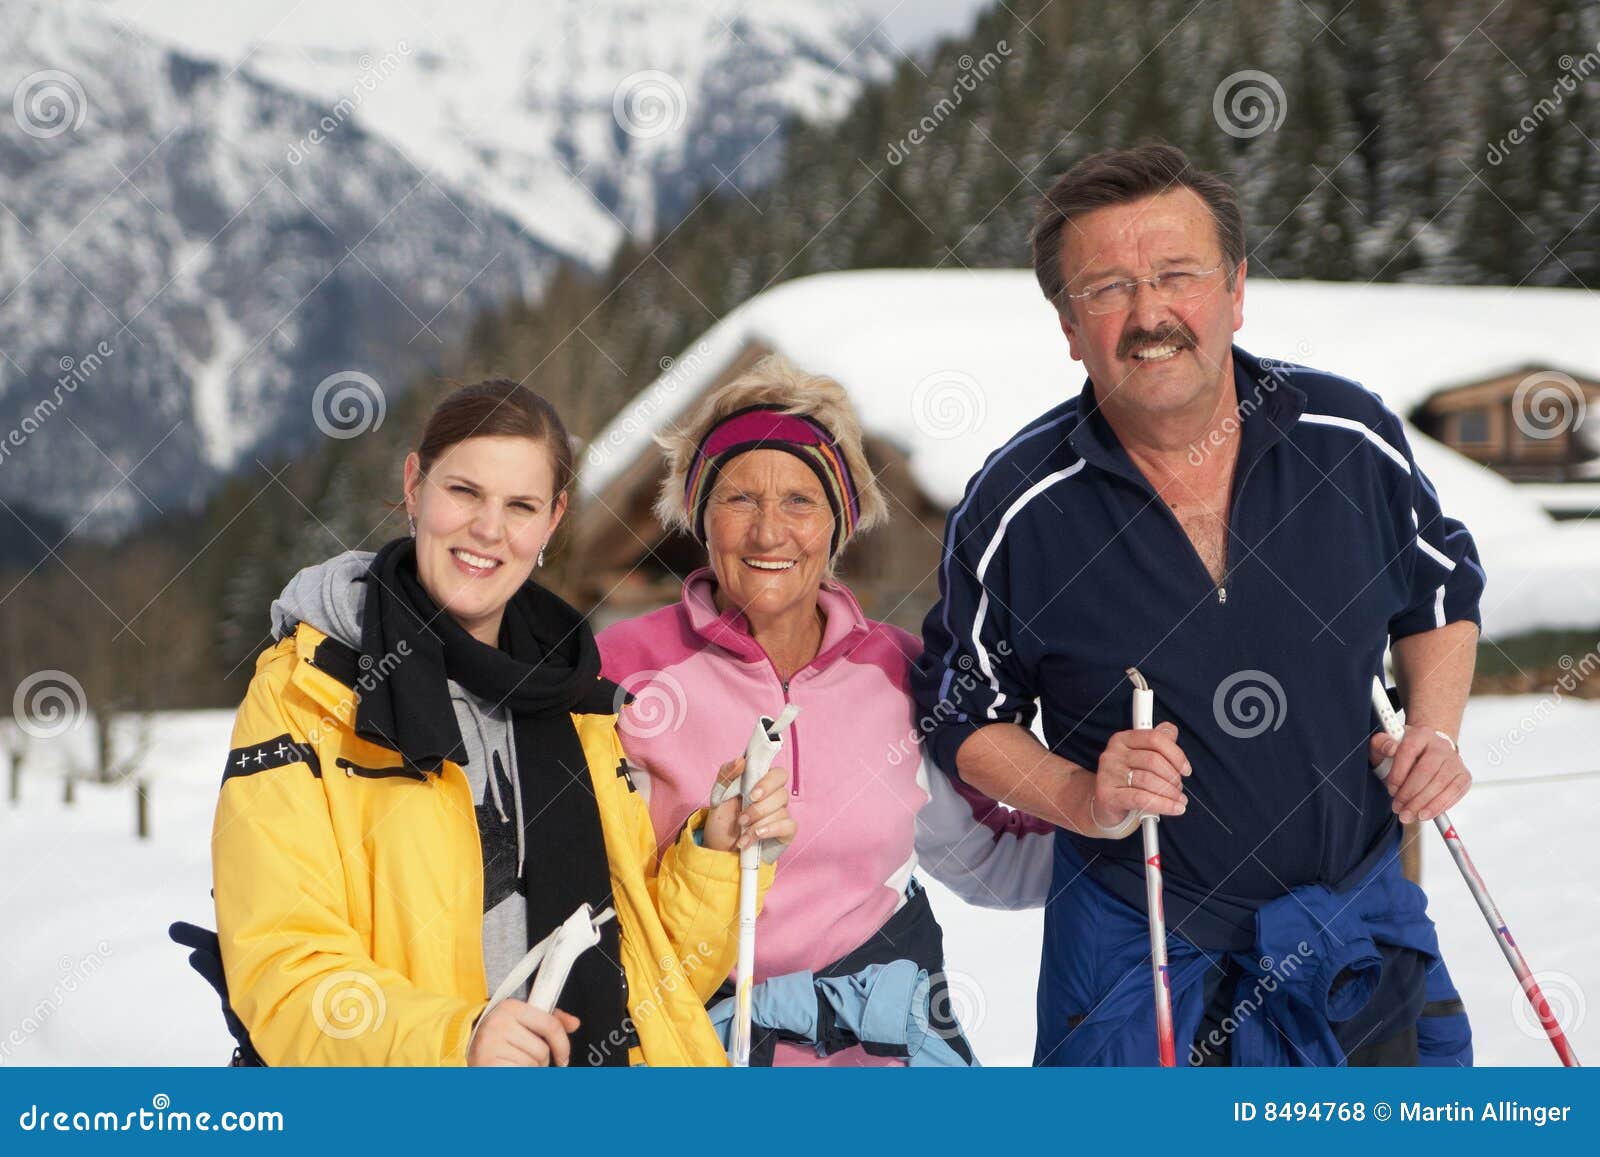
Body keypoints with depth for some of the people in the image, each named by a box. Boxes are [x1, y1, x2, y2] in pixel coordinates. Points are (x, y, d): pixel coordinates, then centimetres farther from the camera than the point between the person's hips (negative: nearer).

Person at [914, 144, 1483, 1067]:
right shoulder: (1018, 508, -15)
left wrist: (1436, 730, -6)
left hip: (1361, 922, 3)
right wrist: (1081, 799, -19)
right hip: (1139, 946, -2)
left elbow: (1441, 589, 10)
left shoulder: (1353, 439, -9)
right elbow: (964, 711, -3)